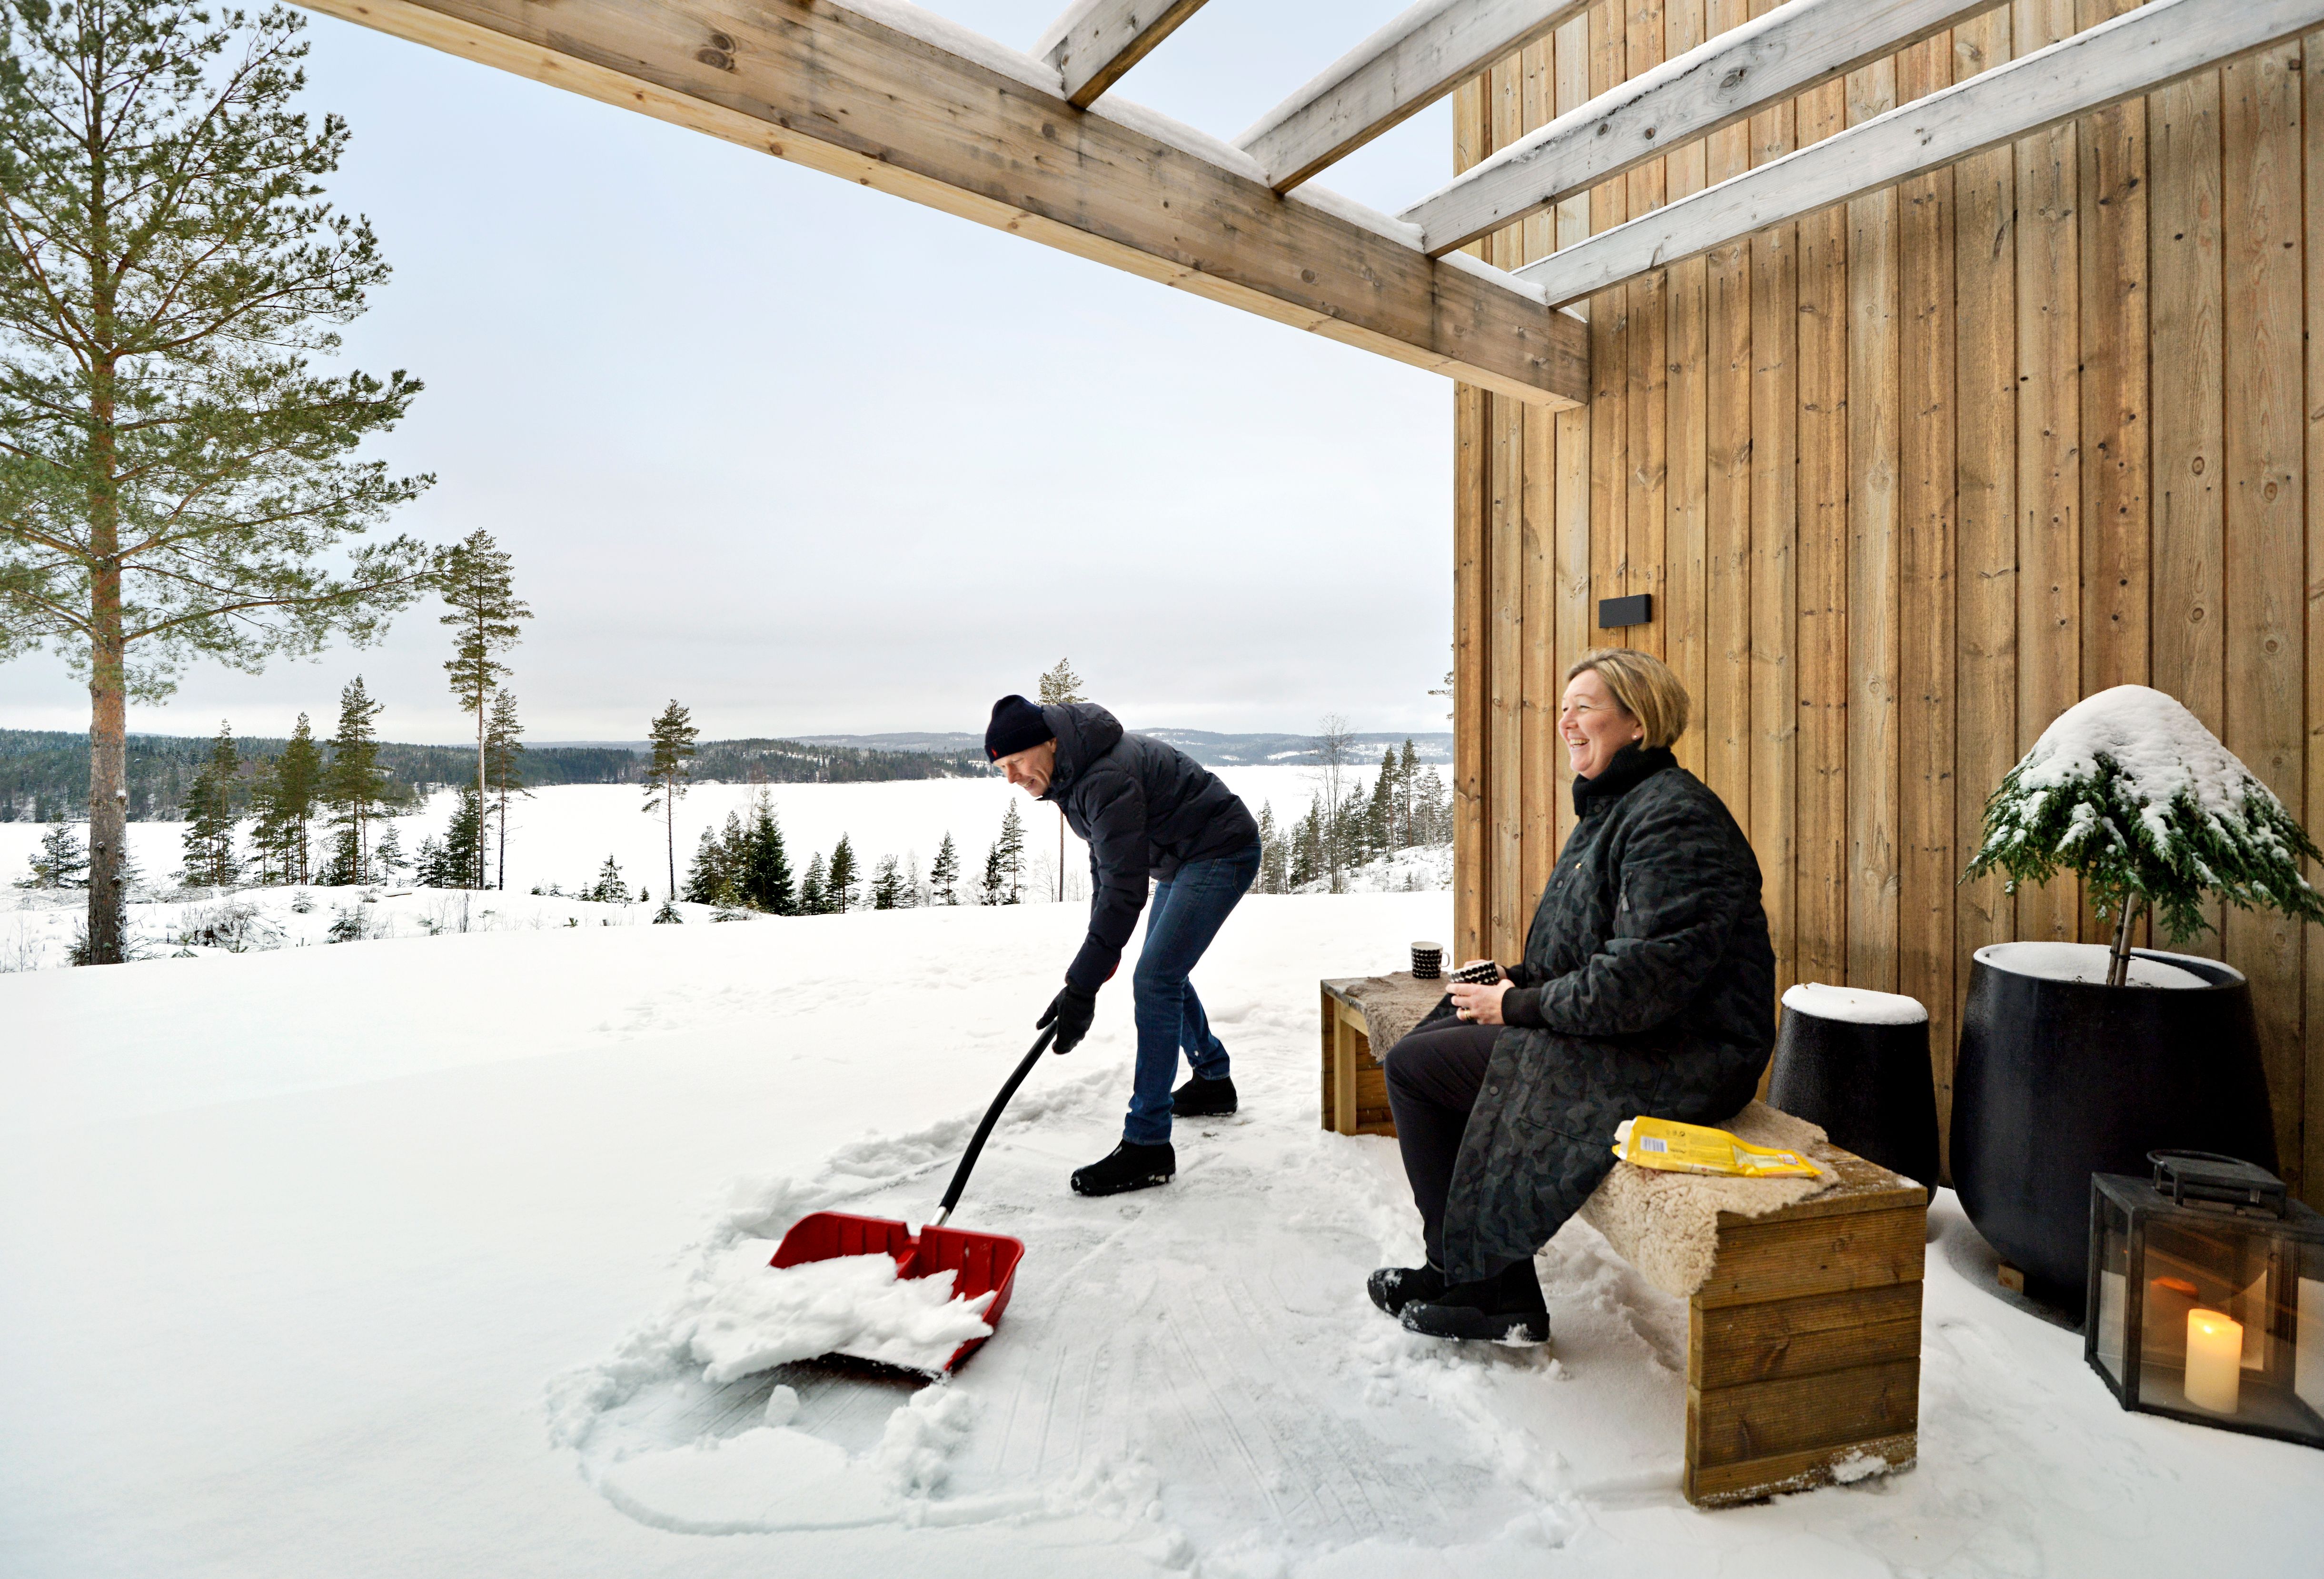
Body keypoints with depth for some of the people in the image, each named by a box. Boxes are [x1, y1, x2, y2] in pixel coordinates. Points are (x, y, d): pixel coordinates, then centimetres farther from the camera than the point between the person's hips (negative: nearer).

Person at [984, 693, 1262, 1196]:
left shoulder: (1109, 778, -31)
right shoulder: (1073, 772, 0)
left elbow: (1125, 890, -33)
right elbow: (1105, 860, 12)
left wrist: (1082, 986, -31)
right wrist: (1102, 944, 13)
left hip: (1222, 853, -11)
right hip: (1181, 858, 11)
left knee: (1154, 980, -17)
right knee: (1164, 972, 20)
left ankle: (1147, 1145, -11)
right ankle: (1213, 1081, 40)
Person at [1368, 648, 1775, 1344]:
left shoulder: (1673, 817, -19)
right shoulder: (1614, 806, 15)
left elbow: (1645, 979, -28)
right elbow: (1581, 949, 21)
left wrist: (1521, 1007, -17)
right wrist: (1517, 981, 3)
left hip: (1679, 1061, -11)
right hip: (1622, 1031, 11)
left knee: (1413, 1067, -11)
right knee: (1422, 1045, 10)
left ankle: (1485, 1286, 6)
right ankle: (1465, 1271, 18)